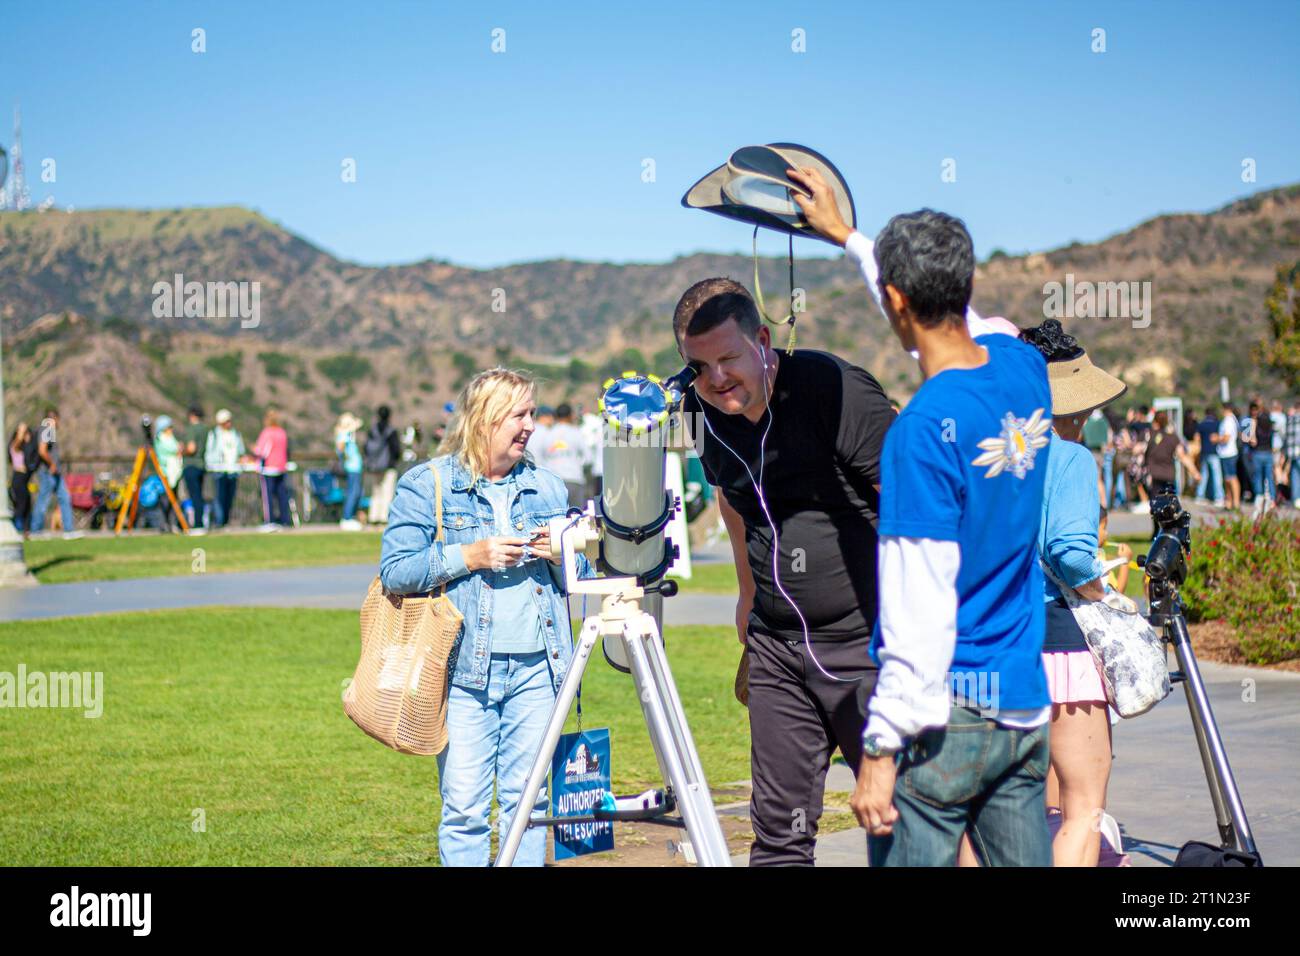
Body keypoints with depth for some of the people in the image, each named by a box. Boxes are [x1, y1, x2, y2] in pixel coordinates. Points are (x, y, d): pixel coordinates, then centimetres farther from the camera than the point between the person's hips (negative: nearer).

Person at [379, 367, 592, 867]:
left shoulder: (548, 487, 14)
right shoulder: (426, 484, 2)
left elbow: (583, 573, 19)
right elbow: (393, 571, -6)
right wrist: (469, 556, -15)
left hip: (535, 667, 4)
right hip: (464, 669, -3)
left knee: (527, 802, 5)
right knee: (464, 806, -4)